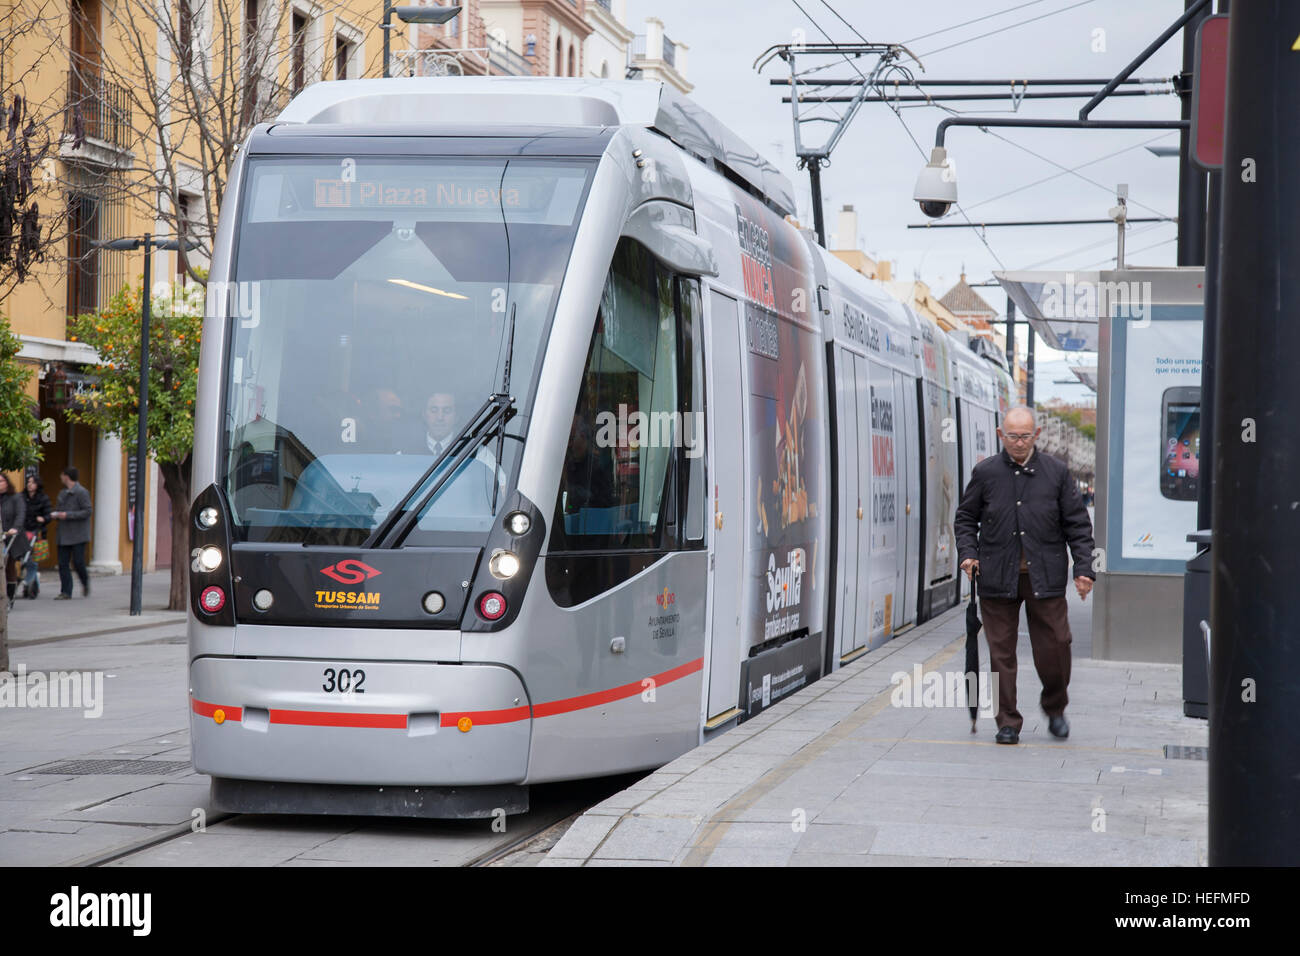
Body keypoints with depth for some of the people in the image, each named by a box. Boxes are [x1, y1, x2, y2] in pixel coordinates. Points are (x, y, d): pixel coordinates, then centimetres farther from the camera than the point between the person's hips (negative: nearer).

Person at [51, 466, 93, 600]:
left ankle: (85, 583, 20)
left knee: (78, 562, -8)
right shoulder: (62, 493, 17)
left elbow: (87, 511, -14)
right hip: (64, 535, 7)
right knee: (63, 564, 0)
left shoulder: (81, 492, -8)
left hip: (78, 535, -7)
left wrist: (68, 515, -19)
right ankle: (66, 592, 2)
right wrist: (55, 514, 4)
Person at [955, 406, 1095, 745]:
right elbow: (966, 517, 13)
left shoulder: (1056, 473, 4)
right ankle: (1007, 722, 11)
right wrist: (968, 553, -2)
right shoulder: (985, 473, 3)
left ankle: (1055, 708, 26)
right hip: (998, 578, 0)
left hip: (1045, 577, 0)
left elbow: (1077, 524, 7)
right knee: (1001, 653, 1)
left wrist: (1083, 568, -1)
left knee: (1054, 647, 0)